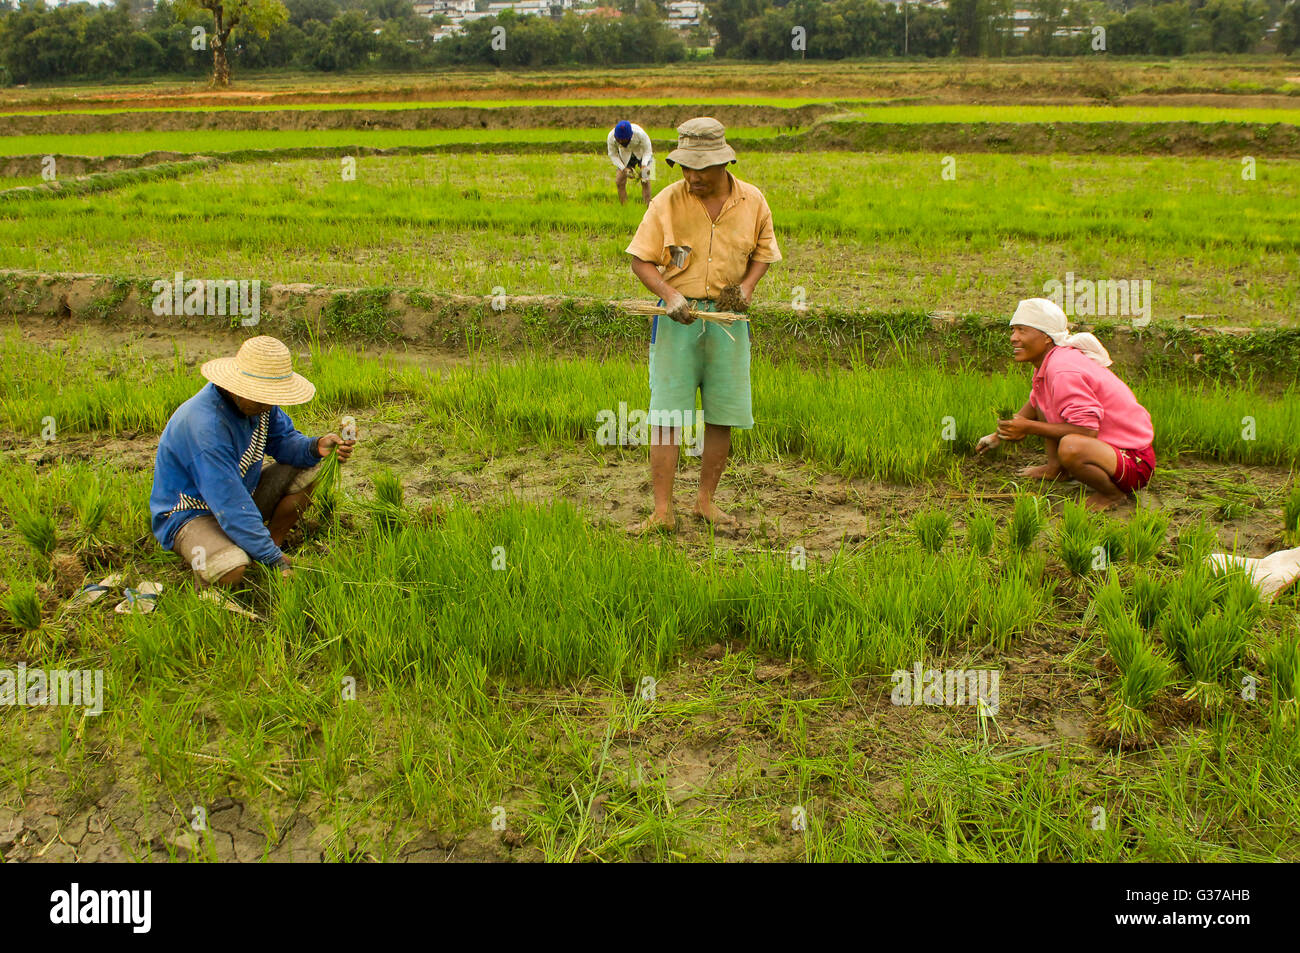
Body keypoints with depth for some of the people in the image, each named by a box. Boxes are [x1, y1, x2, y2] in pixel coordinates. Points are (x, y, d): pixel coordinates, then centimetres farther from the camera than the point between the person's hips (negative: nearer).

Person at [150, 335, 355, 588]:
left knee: (307, 470, -2)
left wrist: (315, 447, -22)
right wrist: (275, 560, -31)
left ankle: (273, 544, 1)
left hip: (242, 497, 8)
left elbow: (283, 440, 4)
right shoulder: (205, 425, -34)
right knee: (232, 569, -37)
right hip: (189, 514, -8)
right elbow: (230, 505, -34)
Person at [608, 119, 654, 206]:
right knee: (619, 181, -8)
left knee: (645, 181, -14)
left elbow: (647, 151, -23)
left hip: (642, 154, -2)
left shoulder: (640, 134, -38)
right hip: (625, 156, 2)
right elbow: (613, 155, -15)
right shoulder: (611, 137, -31)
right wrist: (623, 168, -29)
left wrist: (644, 165, -40)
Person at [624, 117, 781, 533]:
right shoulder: (666, 202, -6)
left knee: (723, 414, 5)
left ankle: (706, 501, 20)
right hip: (678, 315, -2)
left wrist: (747, 285, -3)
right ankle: (662, 511, -1)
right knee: (666, 413, -6)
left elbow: (763, 251, 16)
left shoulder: (752, 201, 1)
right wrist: (668, 294, -18)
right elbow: (641, 260, -1)